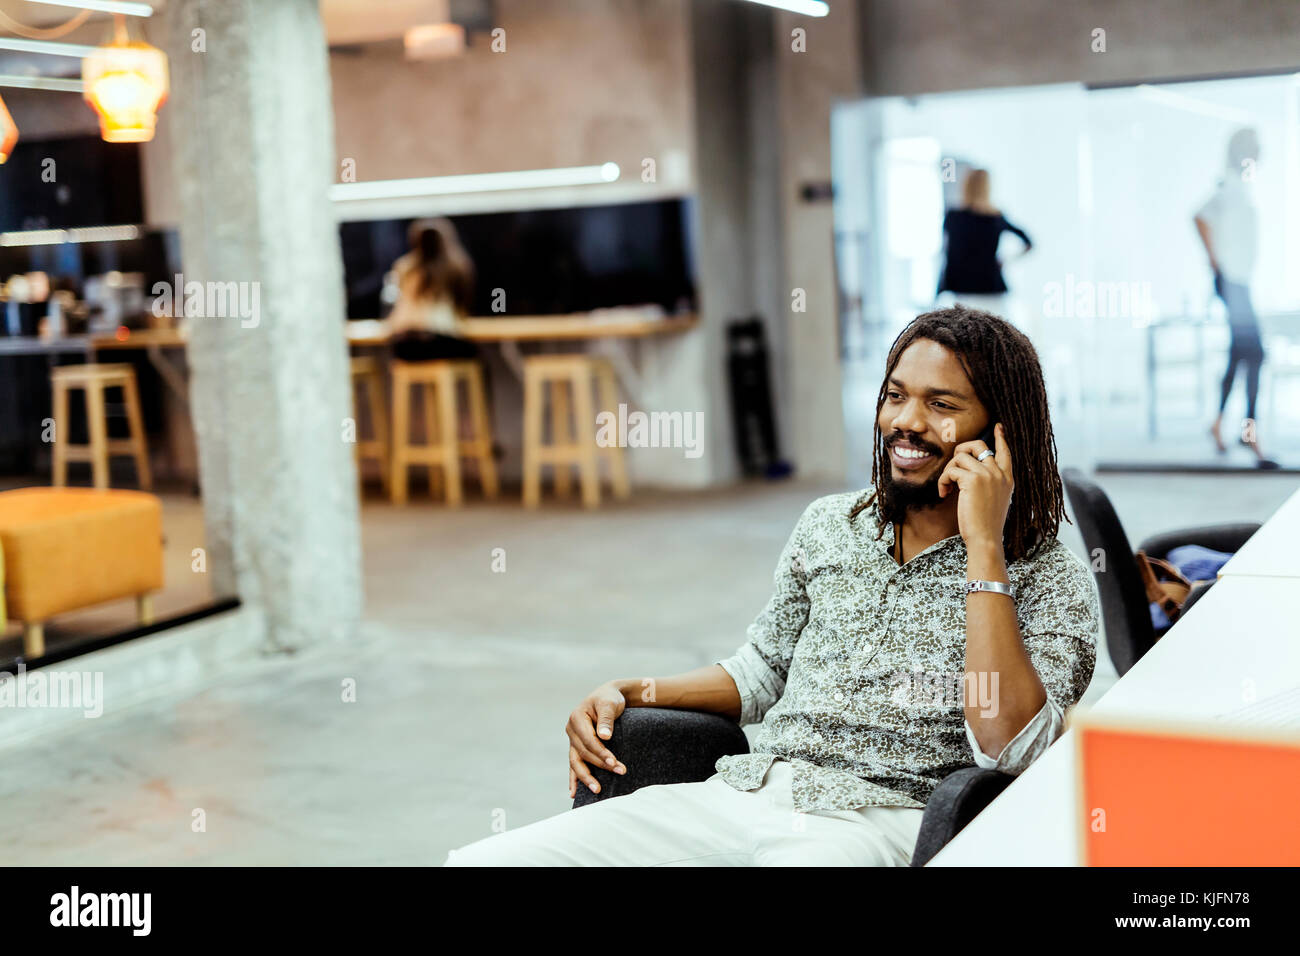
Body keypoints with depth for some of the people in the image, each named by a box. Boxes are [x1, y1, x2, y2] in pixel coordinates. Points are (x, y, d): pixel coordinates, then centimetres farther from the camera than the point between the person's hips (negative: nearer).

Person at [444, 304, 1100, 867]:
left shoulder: (1053, 584, 0)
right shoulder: (829, 525, 16)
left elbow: (1010, 748, -17)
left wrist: (983, 546, -15)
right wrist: (634, 692, 9)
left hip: (880, 823, -4)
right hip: (743, 790, 5)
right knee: (477, 861, -12)